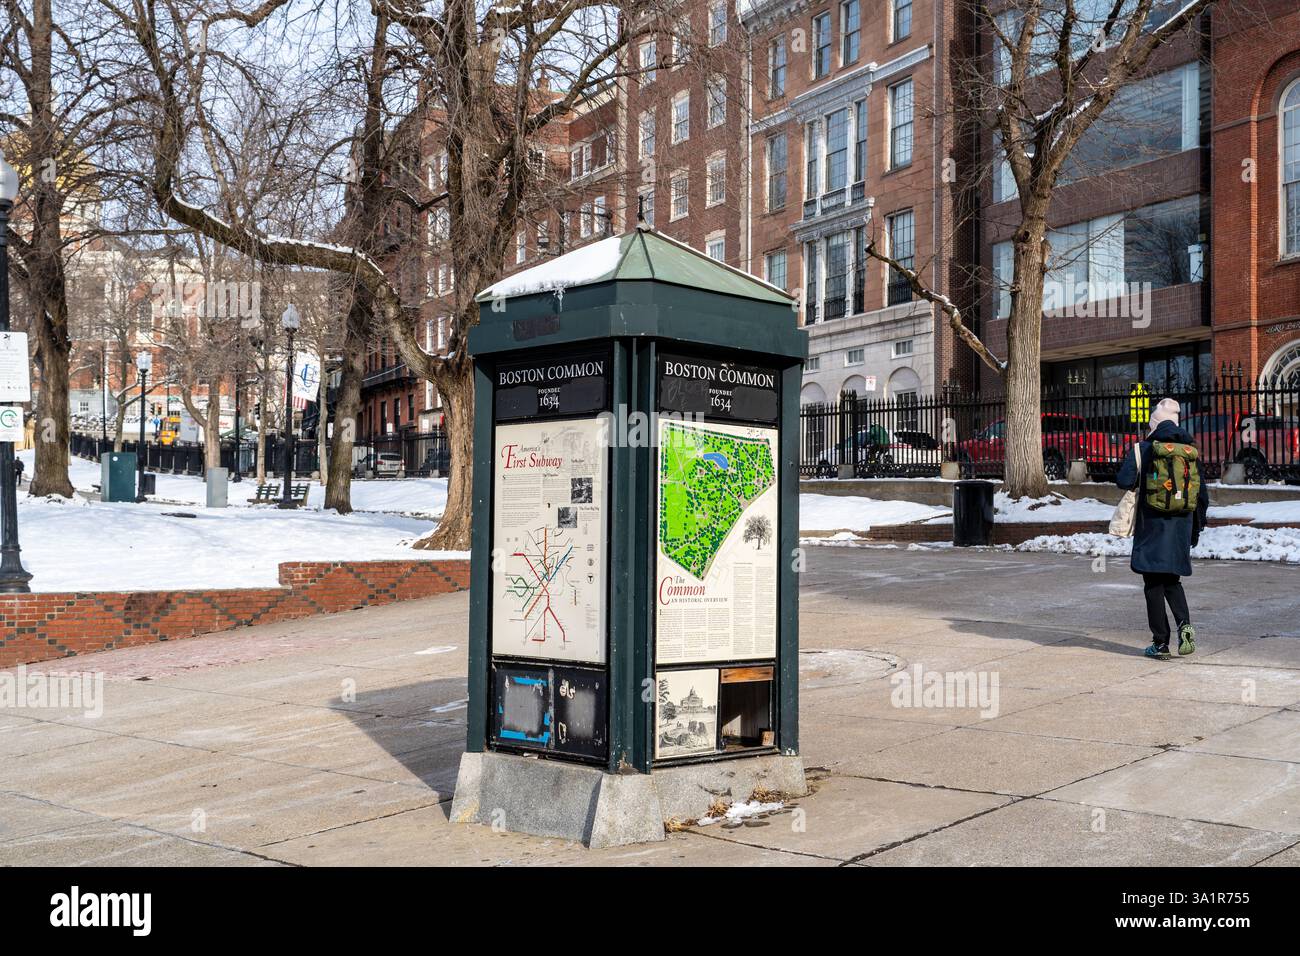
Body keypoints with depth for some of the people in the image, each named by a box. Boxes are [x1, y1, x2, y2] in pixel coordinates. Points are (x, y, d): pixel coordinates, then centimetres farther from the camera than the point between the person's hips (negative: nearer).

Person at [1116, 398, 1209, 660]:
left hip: (1152, 526, -4)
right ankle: (1185, 624, -6)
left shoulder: (1143, 449, -8)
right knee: (1172, 580, 18)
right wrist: (1196, 528, 17)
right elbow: (1202, 495, 7)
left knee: (1154, 584, 4)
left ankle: (1161, 643, 4)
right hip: (1181, 526, 4)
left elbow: (1124, 481, -18)